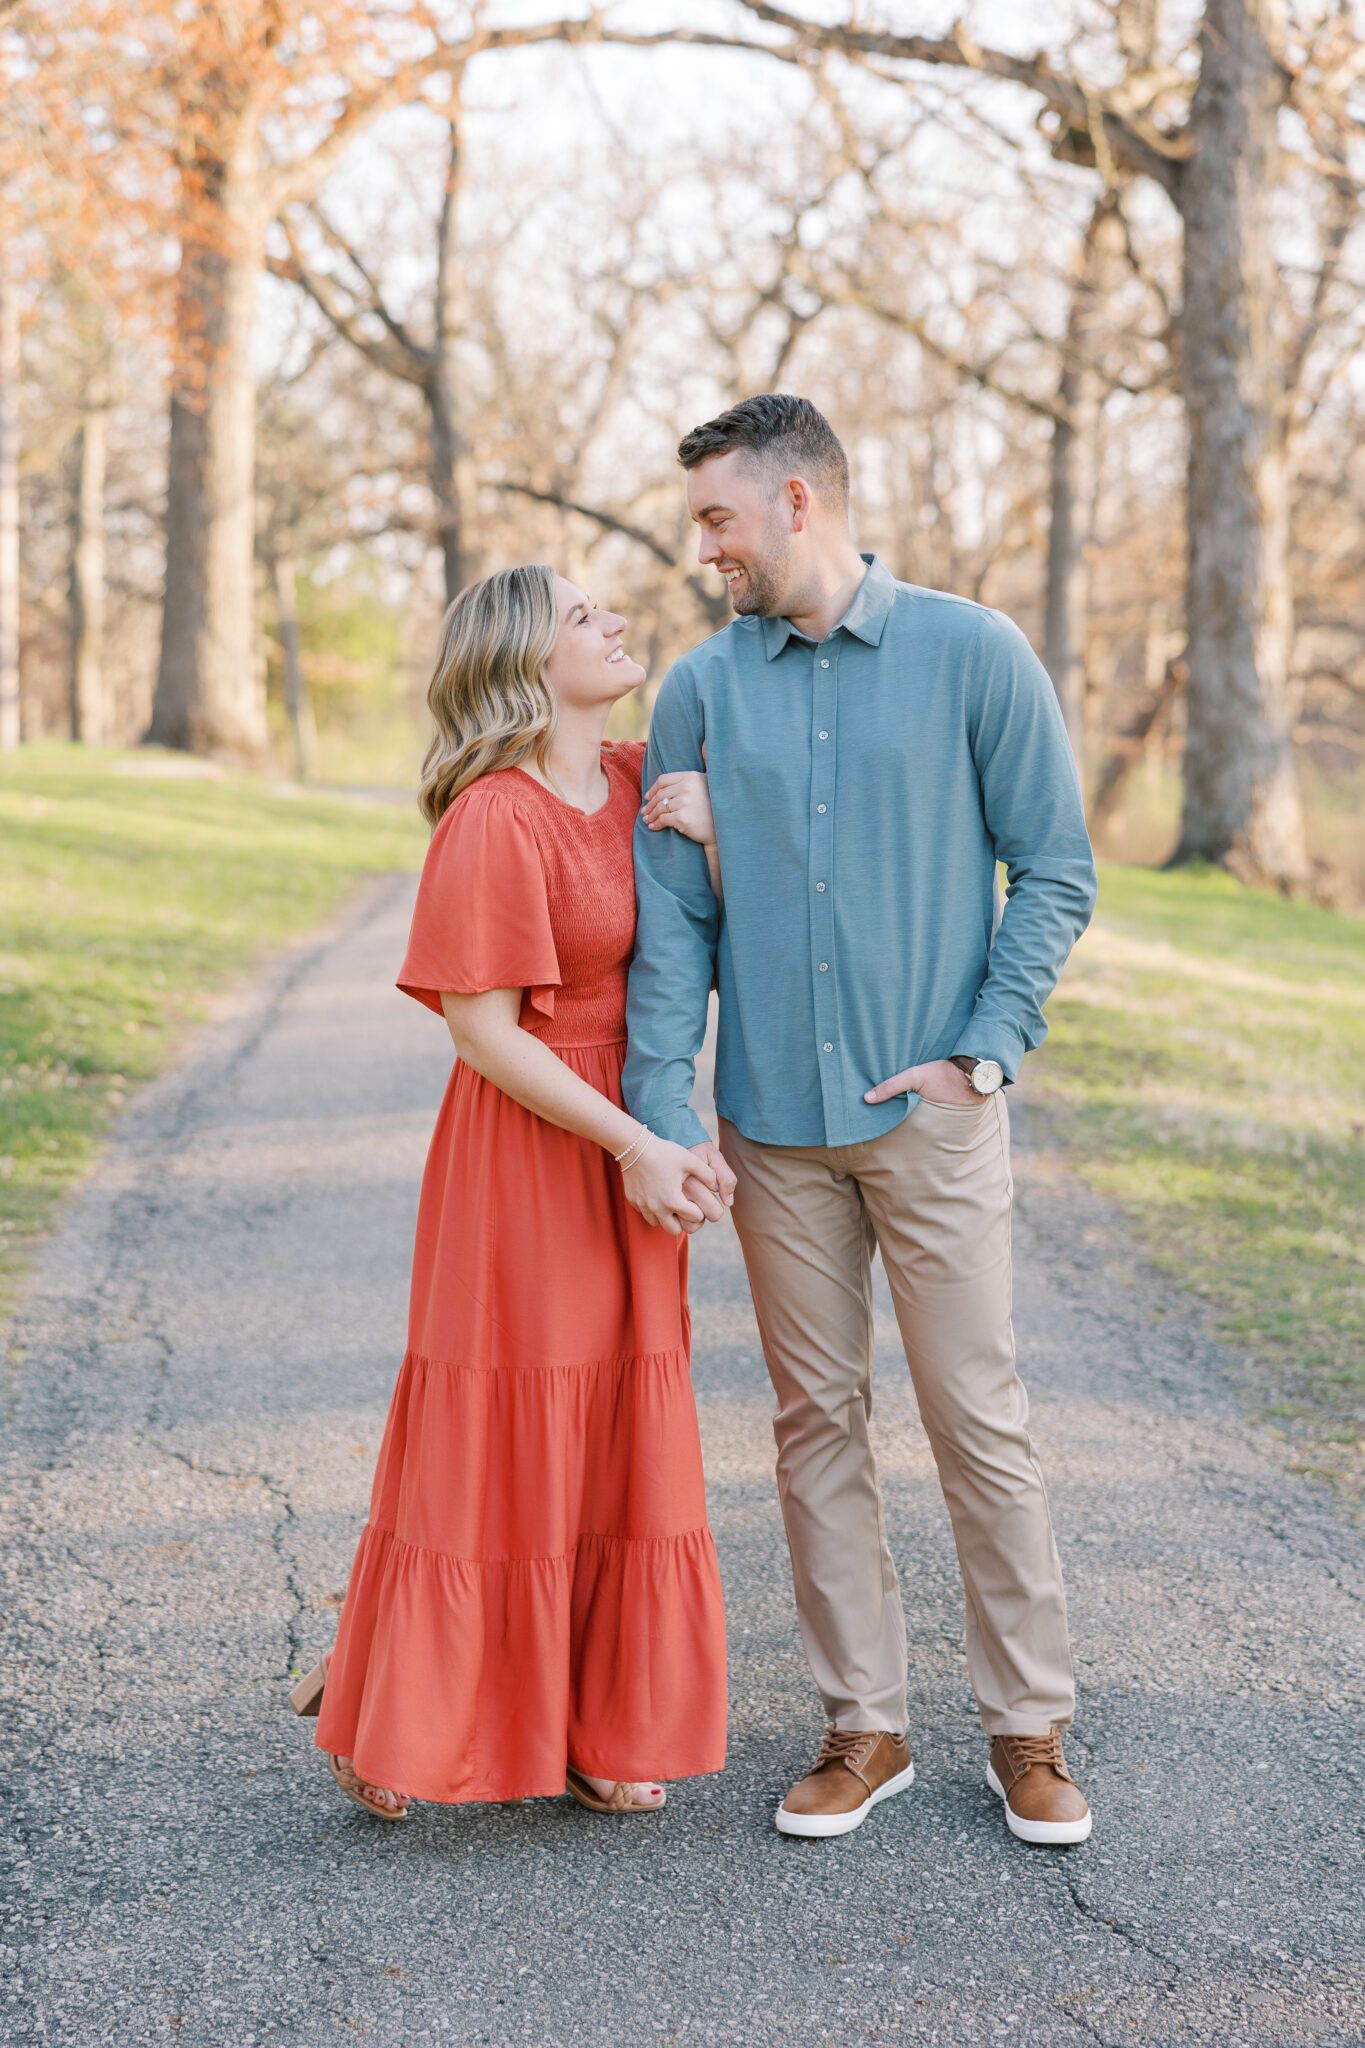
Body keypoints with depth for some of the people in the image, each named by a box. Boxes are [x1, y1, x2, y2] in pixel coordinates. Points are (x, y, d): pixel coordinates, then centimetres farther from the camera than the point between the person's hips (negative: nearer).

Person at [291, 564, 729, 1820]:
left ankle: (598, 1725, 25)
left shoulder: (641, 783, 5)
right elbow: (481, 1027, -17)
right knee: (492, 1439, 3)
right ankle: (400, 1716, 22)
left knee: (620, 1444, 12)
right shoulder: (493, 821, -17)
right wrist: (636, 1145, -19)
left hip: (625, 1168, 7)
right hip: (524, 1155, -7)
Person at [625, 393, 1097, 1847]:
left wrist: (984, 1051, -8)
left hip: (930, 1114, -3)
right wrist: (663, 1121, -4)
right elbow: (672, 916, 3)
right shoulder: (701, 690, 6)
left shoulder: (972, 655, -1)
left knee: (979, 1421, 1)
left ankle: (1029, 1727, 15)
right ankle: (864, 1725, 20)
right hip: (774, 1123, 3)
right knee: (818, 1424, 8)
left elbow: (1056, 871, 1)